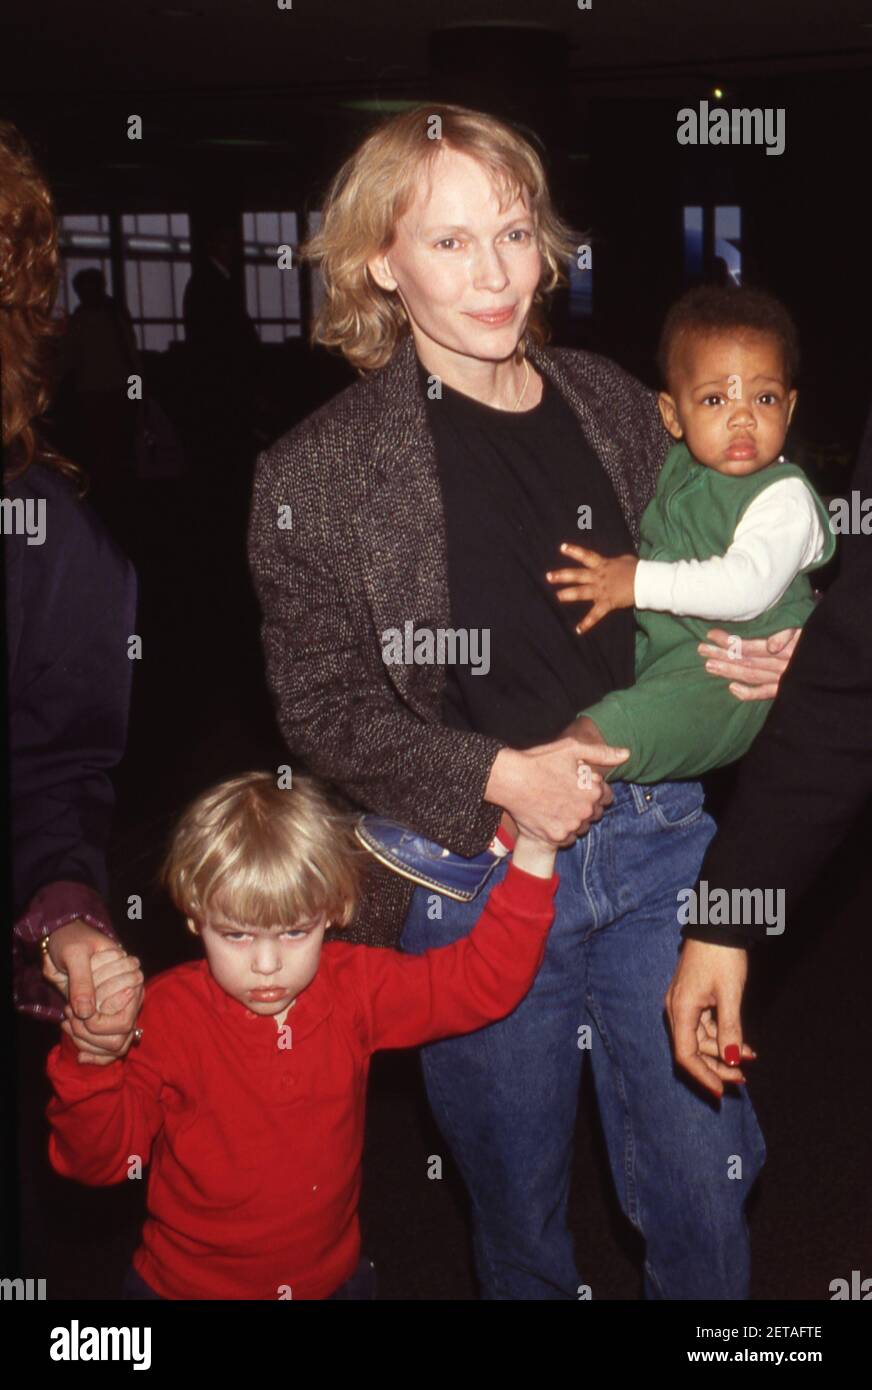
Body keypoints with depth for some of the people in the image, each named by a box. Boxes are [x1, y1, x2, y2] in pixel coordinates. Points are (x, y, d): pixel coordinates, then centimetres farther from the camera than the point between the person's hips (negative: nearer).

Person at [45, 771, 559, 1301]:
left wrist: (533, 856, -25)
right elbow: (101, 1157, -21)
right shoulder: (168, 1013, -21)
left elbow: (484, 978, -14)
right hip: (189, 1283, -2)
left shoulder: (355, 989, -13)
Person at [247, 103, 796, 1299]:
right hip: (472, 874, -2)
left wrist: (751, 660, -6)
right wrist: (498, 778, -18)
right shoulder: (318, 473, -7)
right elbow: (323, 707, -7)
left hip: (657, 836, 3)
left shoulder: (615, 405, 5)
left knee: (702, 1182, 12)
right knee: (519, 1202, 17)